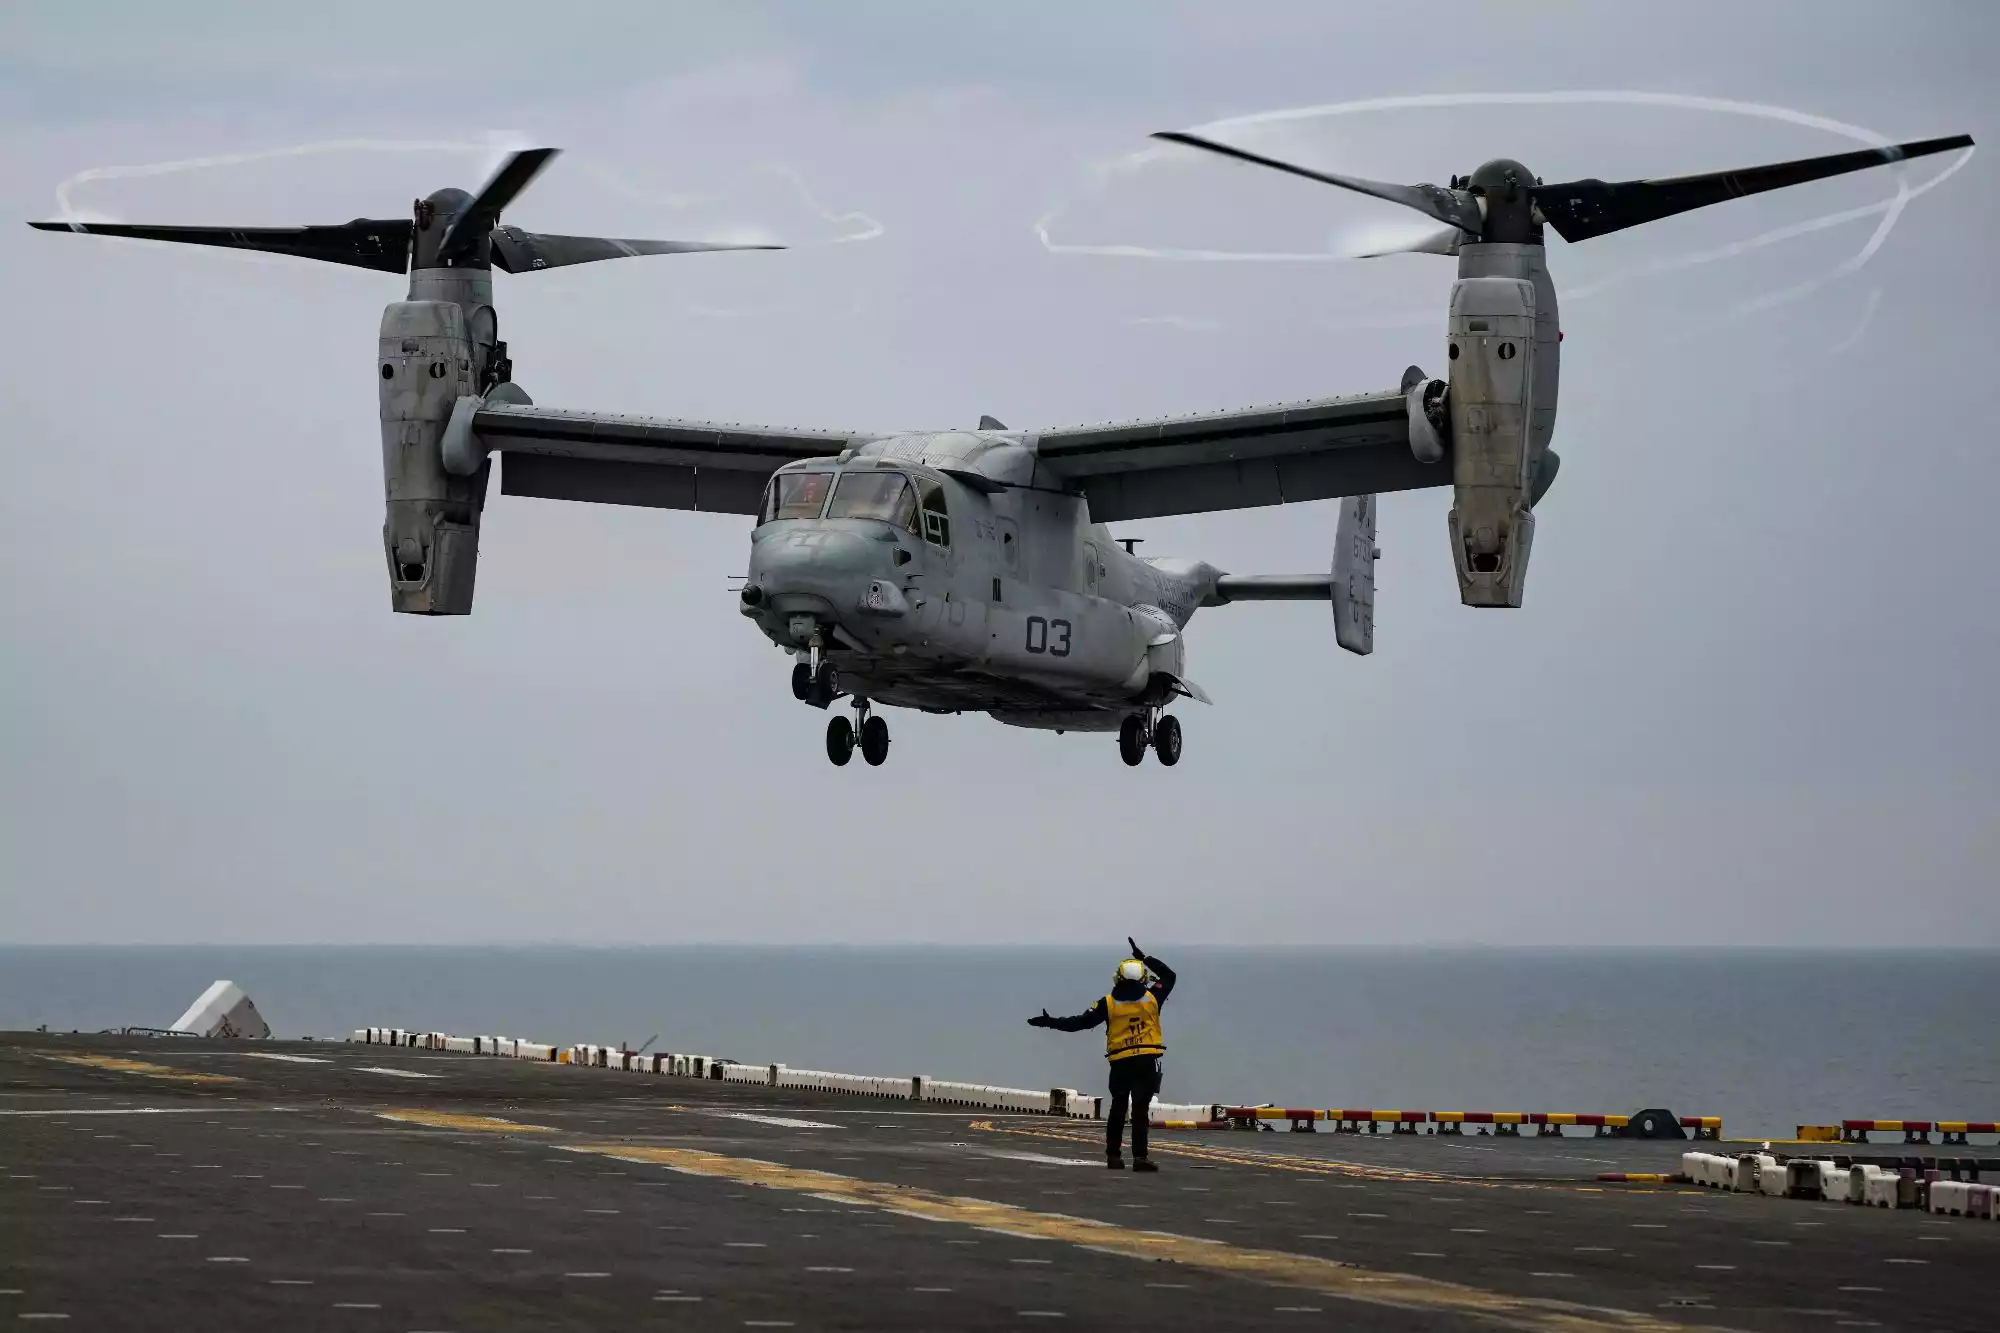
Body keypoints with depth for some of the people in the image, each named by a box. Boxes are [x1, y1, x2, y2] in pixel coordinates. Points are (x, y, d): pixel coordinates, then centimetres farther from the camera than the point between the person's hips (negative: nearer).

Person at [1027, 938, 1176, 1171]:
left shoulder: (1109, 1004, -1)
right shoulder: (1152, 998, 1)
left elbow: (1079, 1022, -1)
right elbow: (1168, 975, 18)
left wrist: (1050, 1022, 8)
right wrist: (1145, 958, 20)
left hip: (1120, 1062, 1)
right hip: (1147, 1061, -1)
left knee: (1118, 1108, 14)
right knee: (1140, 1110, -5)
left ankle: (1113, 1155, 19)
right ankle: (1140, 1157, -14)